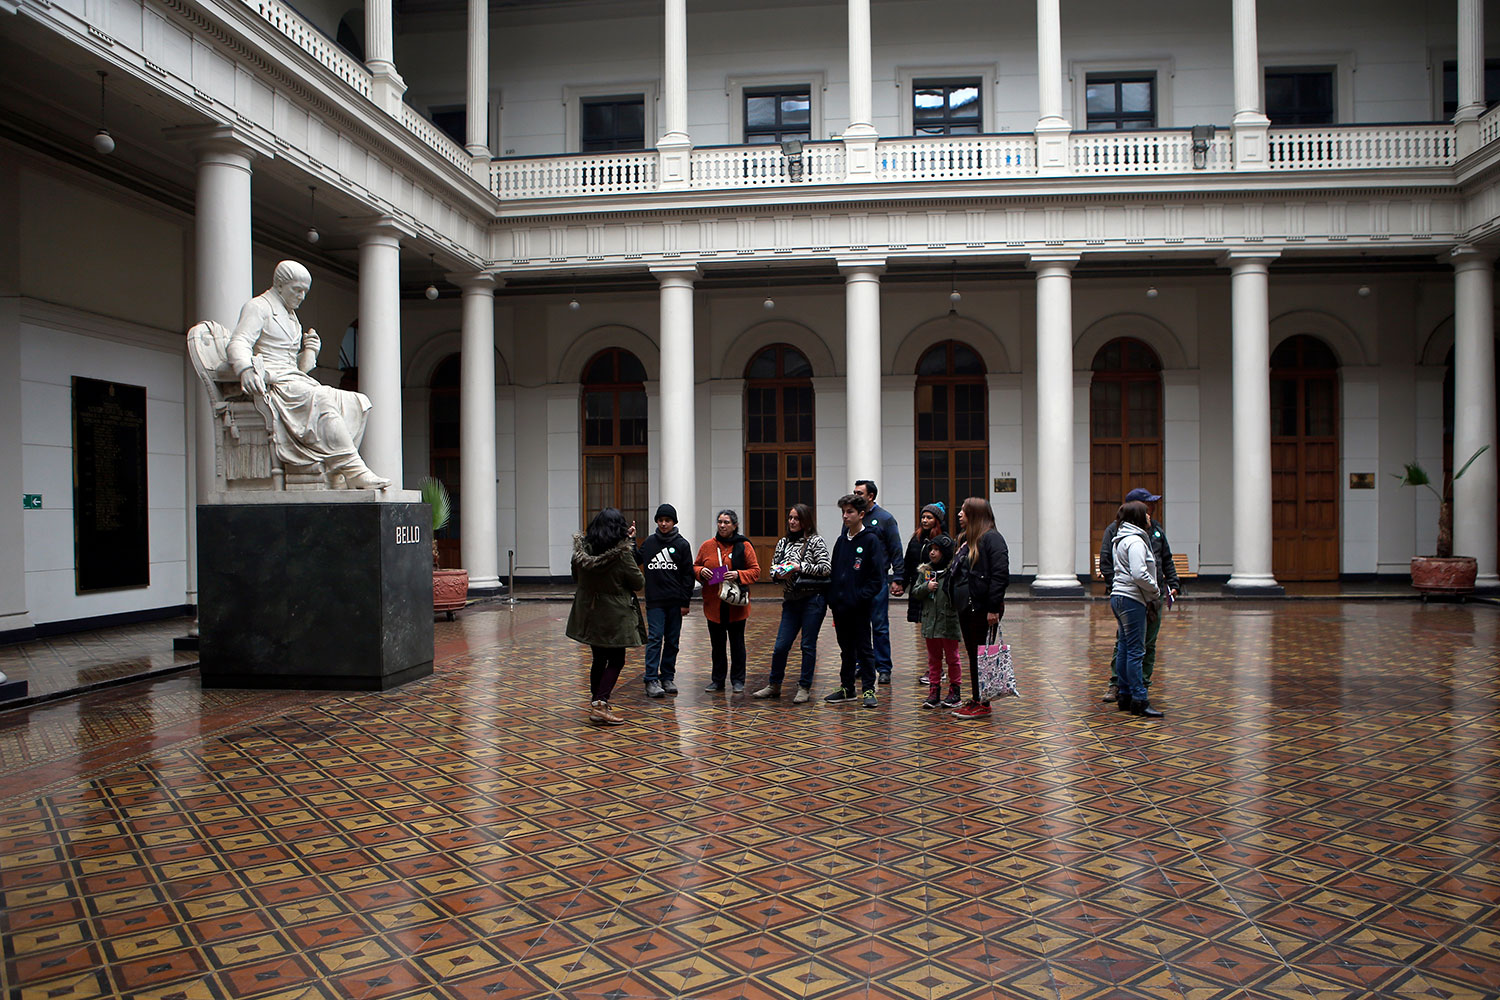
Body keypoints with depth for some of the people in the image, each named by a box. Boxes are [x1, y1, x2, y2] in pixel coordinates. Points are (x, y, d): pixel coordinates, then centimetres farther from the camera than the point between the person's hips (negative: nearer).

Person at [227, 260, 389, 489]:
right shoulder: (258, 307, 5)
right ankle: (354, 471, -41)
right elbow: (237, 344, -13)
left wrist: (310, 350, 7)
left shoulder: (291, 316, 29)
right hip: (273, 382, -8)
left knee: (357, 403, -10)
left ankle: (337, 470, -22)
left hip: (296, 379, 9)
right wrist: (245, 369, -34)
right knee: (321, 400, -35)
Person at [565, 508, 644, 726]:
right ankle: (600, 703, -7)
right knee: (616, 661, 5)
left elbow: (576, 575, 15)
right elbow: (639, 583, -7)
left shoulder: (582, 550, -4)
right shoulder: (622, 554, -20)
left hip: (588, 614, 6)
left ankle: (596, 700, 26)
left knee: (599, 659, 18)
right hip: (614, 616, -6)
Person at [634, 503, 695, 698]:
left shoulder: (682, 544, 1)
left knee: (672, 641, 7)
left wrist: (686, 602, -4)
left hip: (675, 601, 0)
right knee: (655, 638, -7)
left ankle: (668, 678, 17)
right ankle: (651, 680, -7)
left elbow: (688, 574, 1)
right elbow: (635, 561, 17)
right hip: (654, 601, 0)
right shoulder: (649, 542, 6)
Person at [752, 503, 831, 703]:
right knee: (781, 646, 5)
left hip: (813, 599, -5)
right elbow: (773, 568, 16)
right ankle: (774, 686, 20)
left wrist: (800, 567, -15)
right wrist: (779, 574, -6)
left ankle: (805, 688, 14)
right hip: (791, 600, 5)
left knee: (808, 645, 3)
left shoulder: (815, 541, -4)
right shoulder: (783, 543, 12)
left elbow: (826, 568, -10)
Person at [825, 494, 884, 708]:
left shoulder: (870, 540, -8)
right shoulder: (841, 541, 12)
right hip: (840, 607, 6)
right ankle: (847, 688, 23)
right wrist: (833, 598, 5)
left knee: (864, 649, 2)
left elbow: (877, 577, -11)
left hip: (860, 607, -6)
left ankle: (868, 690, 10)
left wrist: (859, 597, -17)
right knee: (846, 650, 14)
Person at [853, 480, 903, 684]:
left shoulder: (885, 519, -2)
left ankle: (884, 668, 6)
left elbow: (896, 551, -2)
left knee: (880, 626, -1)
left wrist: (897, 579, -8)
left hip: (877, 581, -4)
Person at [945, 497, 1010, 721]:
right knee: (973, 655, 13)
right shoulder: (966, 540, 18)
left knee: (982, 655, -2)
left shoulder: (991, 538, -11)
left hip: (983, 608, -9)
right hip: (966, 608, 9)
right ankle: (976, 699, 21)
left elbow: (1000, 575, -18)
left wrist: (993, 608, -21)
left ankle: (983, 704, 4)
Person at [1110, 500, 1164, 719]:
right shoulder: (1135, 541, -14)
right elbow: (1139, 574, -23)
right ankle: (1139, 700, -6)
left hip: (1119, 598, 11)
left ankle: (1125, 696, 18)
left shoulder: (1123, 540, 18)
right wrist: (1155, 590, -8)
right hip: (1131, 600, -11)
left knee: (1125, 648, 13)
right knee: (1136, 650, -8)